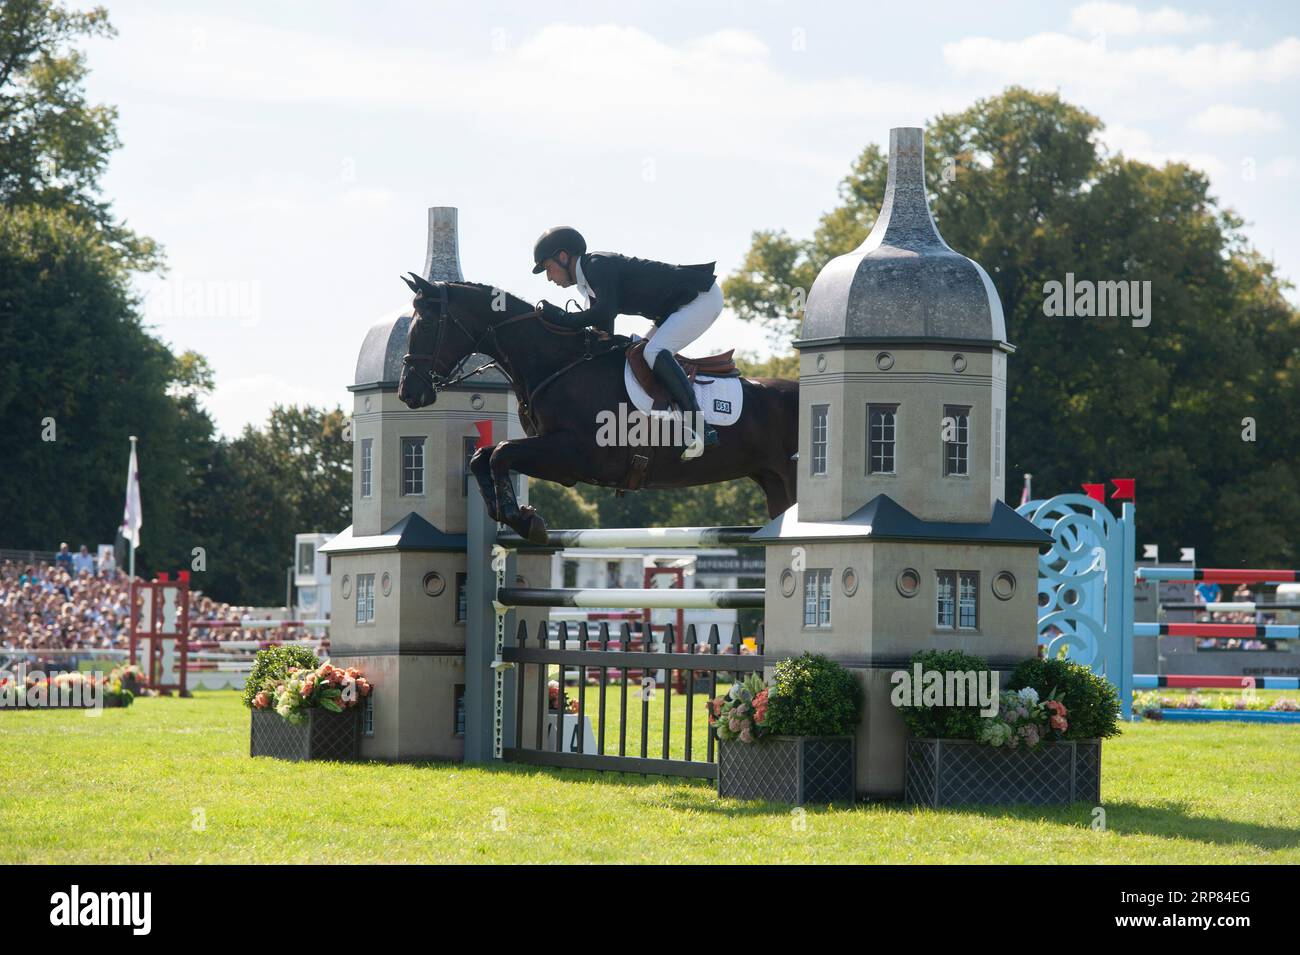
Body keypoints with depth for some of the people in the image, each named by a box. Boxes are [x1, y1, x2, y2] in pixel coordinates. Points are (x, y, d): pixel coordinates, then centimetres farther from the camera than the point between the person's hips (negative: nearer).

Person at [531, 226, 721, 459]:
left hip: (703, 298, -11)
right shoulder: (589, 282, 15)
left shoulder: (598, 265, -16)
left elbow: (605, 313, -29)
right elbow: (603, 331, 13)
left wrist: (562, 320, -20)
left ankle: (699, 429, -30)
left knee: (654, 352, -25)